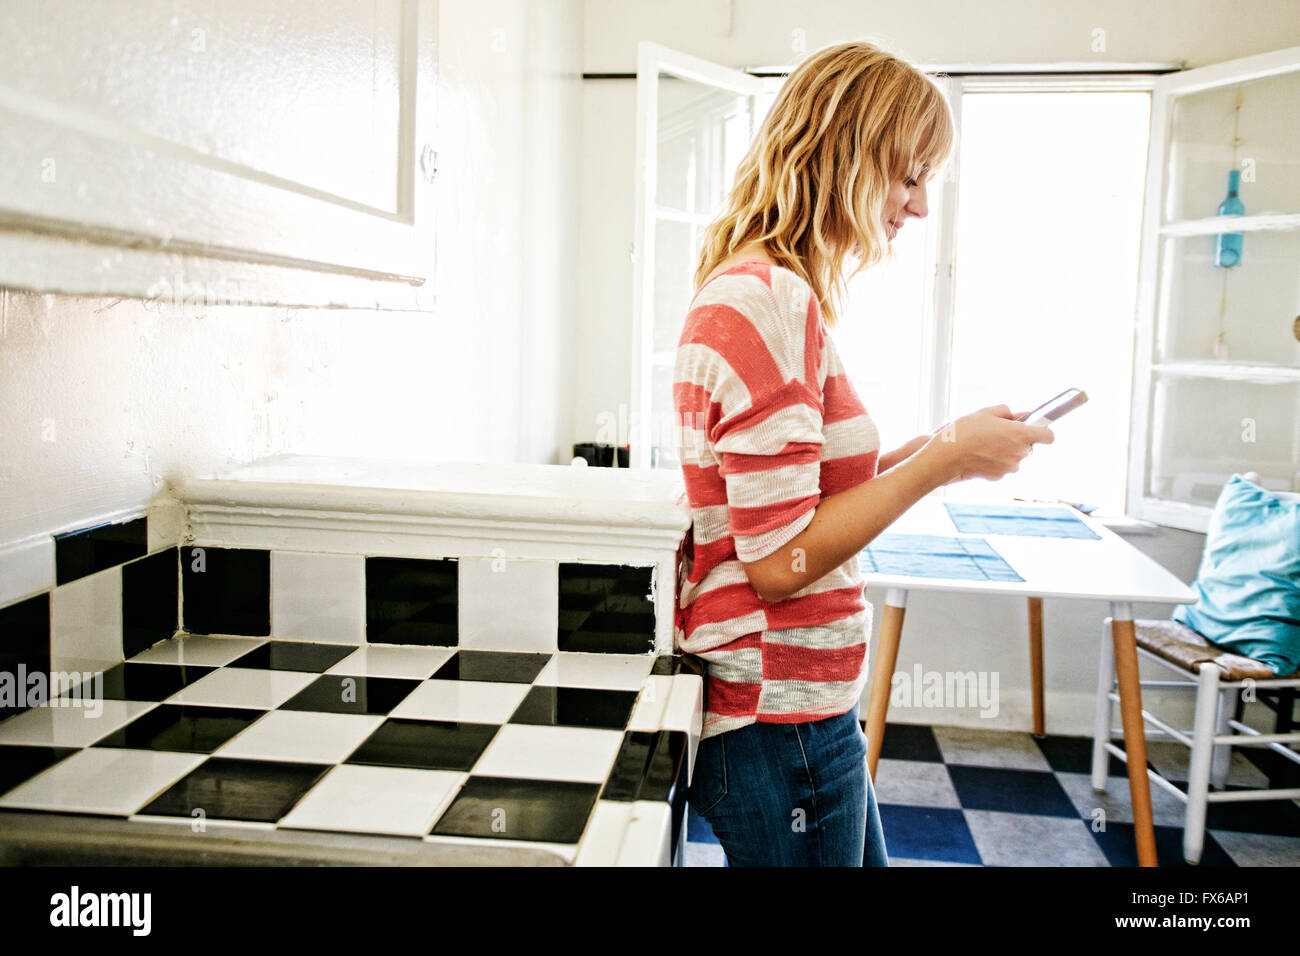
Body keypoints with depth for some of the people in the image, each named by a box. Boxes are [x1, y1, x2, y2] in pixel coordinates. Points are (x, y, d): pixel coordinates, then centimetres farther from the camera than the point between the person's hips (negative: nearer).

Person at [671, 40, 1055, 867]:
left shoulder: (771, 292, 11)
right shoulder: (768, 301, -21)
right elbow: (782, 561, -23)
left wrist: (924, 452, 5)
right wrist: (945, 462, -16)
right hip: (781, 728, -10)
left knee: (866, 855, 25)